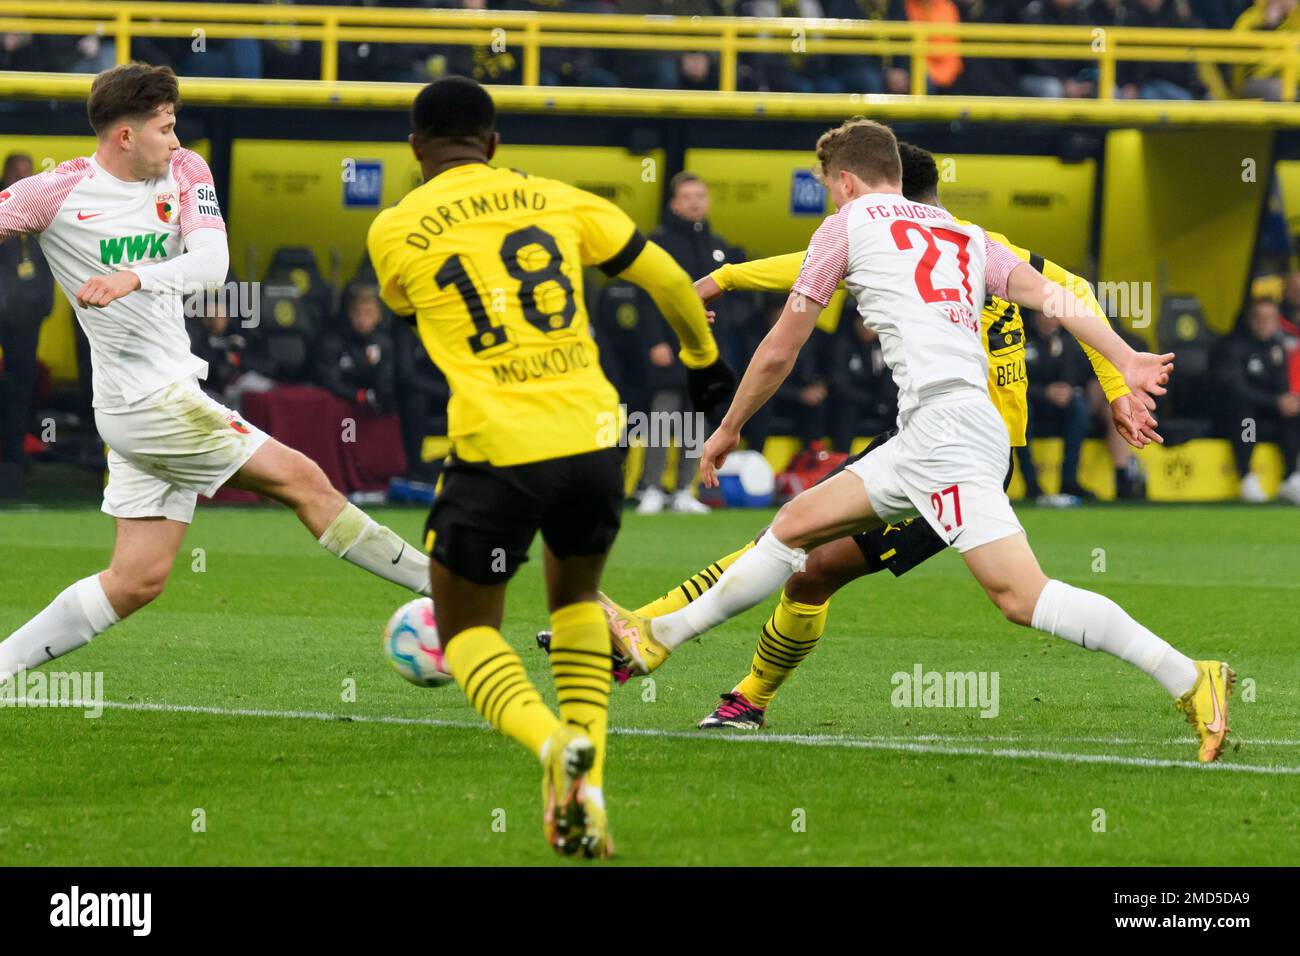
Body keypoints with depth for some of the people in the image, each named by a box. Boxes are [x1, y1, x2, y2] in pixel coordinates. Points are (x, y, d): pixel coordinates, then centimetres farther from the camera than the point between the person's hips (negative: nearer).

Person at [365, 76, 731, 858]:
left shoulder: (395, 230, 5)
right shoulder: (557, 200, 10)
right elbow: (668, 279, 14)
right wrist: (705, 359, 31)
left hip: (496, 450, -3)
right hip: (593, 438, 3)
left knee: (467, 628, 15)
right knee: (577, 597, 28)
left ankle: (554, 743, -16)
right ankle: (588, 790, 12)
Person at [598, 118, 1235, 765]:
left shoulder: (847, 226, 10)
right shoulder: (961, 233, 25)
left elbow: (779, 352, 16)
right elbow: (1047, 294, 10)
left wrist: (728, 429, 29)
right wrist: (1125, 361, 3)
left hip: (943, 421, -9)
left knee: (1021, 596, -16)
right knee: (794, 526, 15)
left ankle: (1191, 680, -23)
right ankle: (656, 639, 20)